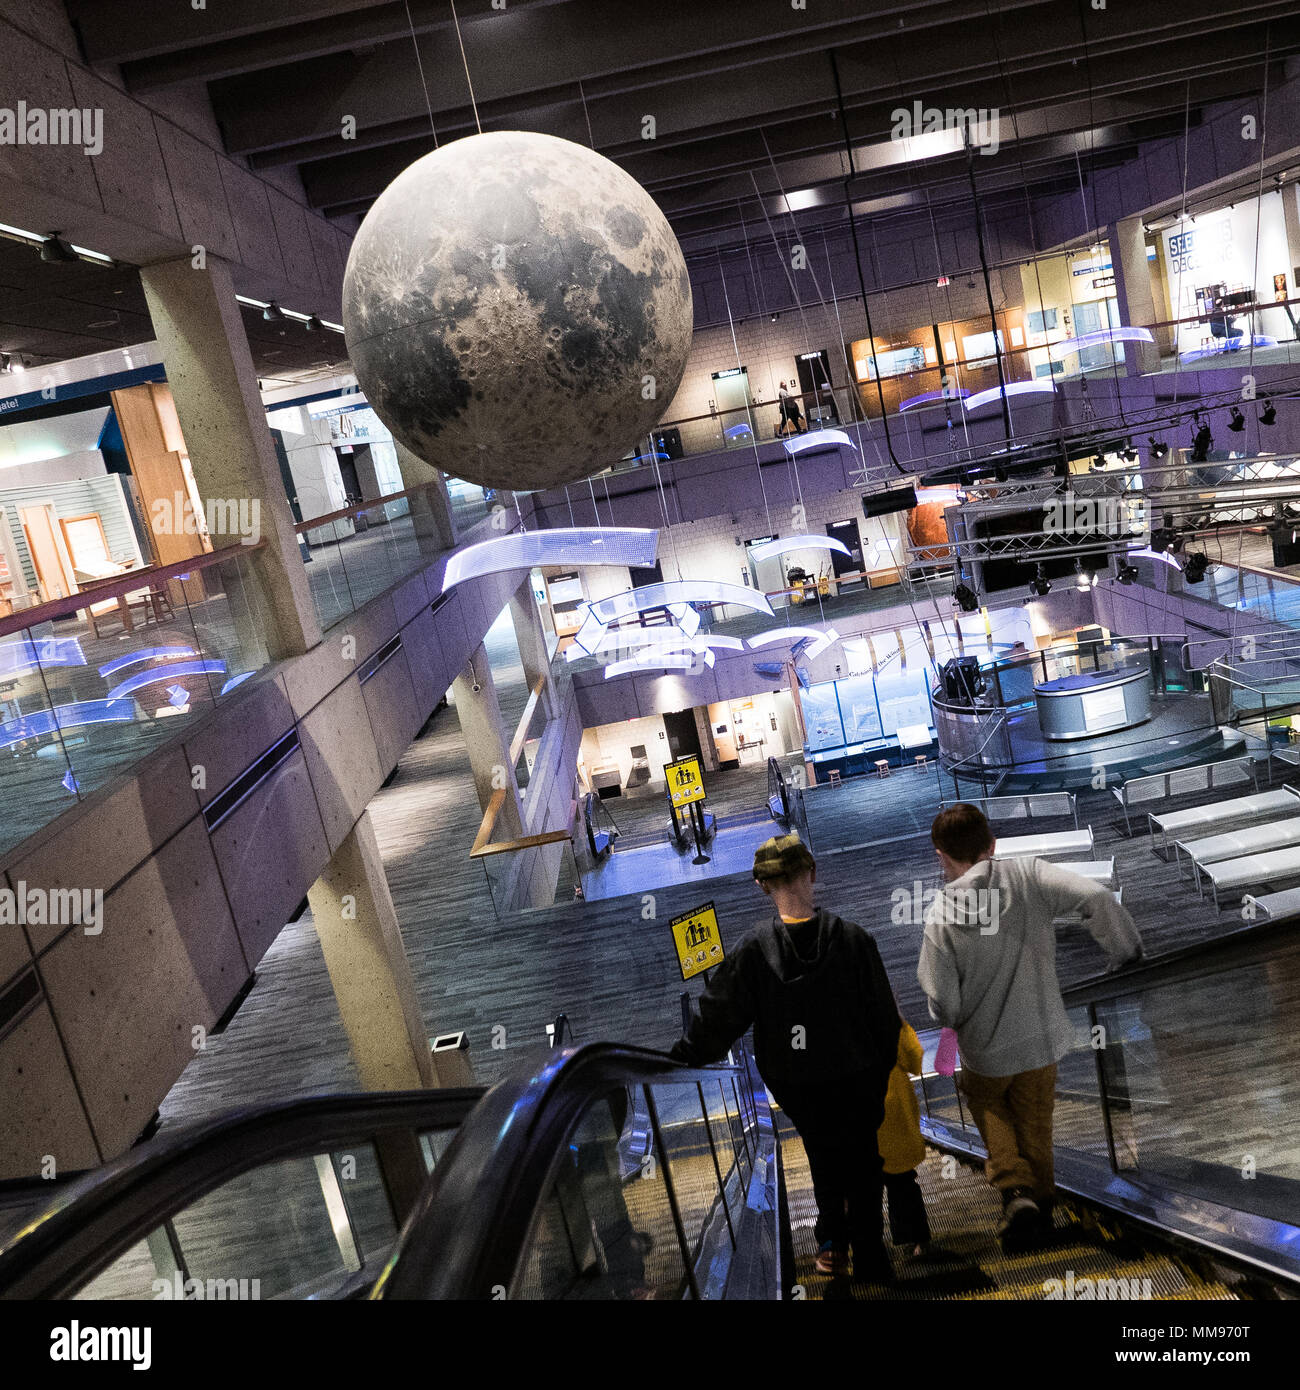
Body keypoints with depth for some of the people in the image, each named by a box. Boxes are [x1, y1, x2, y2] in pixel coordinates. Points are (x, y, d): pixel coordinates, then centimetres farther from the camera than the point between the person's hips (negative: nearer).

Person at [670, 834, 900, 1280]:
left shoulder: (753, 949, -19)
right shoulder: (852, 938, -16)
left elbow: (719, 1014, -13)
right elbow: (884, 1013, -8)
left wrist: (682, 1055, 0)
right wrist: (882, 1067, 7)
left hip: (794, 1084, 1)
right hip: (856, 1077, 0)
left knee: (823, 1157, 26)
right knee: (862, 1160, 17)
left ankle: (832, 1241, 27)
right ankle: (868, 1256, 23)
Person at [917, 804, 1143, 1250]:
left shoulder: (940, 915, -21)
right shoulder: (1029, 876, -16)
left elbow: (943, 1006, -18)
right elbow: (1097, 897, -27)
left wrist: (954, 1020, 5)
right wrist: (1124, 950, -10)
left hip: (983, 1050, -2)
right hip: (1041, 1038, 2)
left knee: (990, 1110, 27)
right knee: (1035, 1123, 25)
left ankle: (1015, 1190, 10)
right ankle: (1041, 1202, 41)